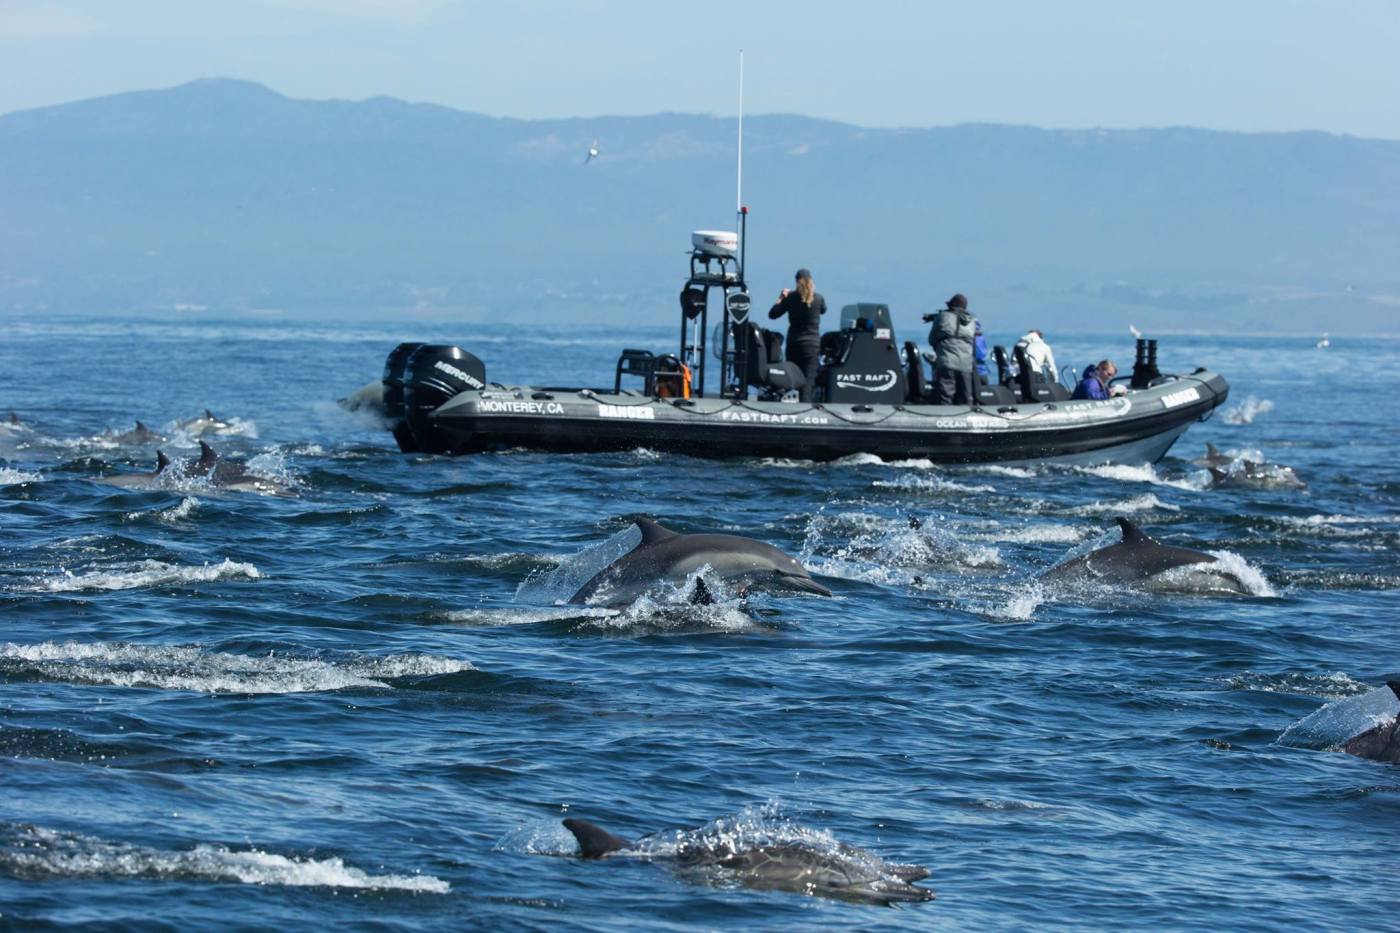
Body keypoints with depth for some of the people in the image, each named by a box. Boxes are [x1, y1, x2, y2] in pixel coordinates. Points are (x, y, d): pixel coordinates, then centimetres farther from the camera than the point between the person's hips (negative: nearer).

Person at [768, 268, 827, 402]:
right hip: (812, 344, -1)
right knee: (808, 381, -7)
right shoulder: (818, 298, -2)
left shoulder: (790, 297, -4)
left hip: (794, 343, 1)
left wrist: (781, 298, 14)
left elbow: (772, 314, 2)